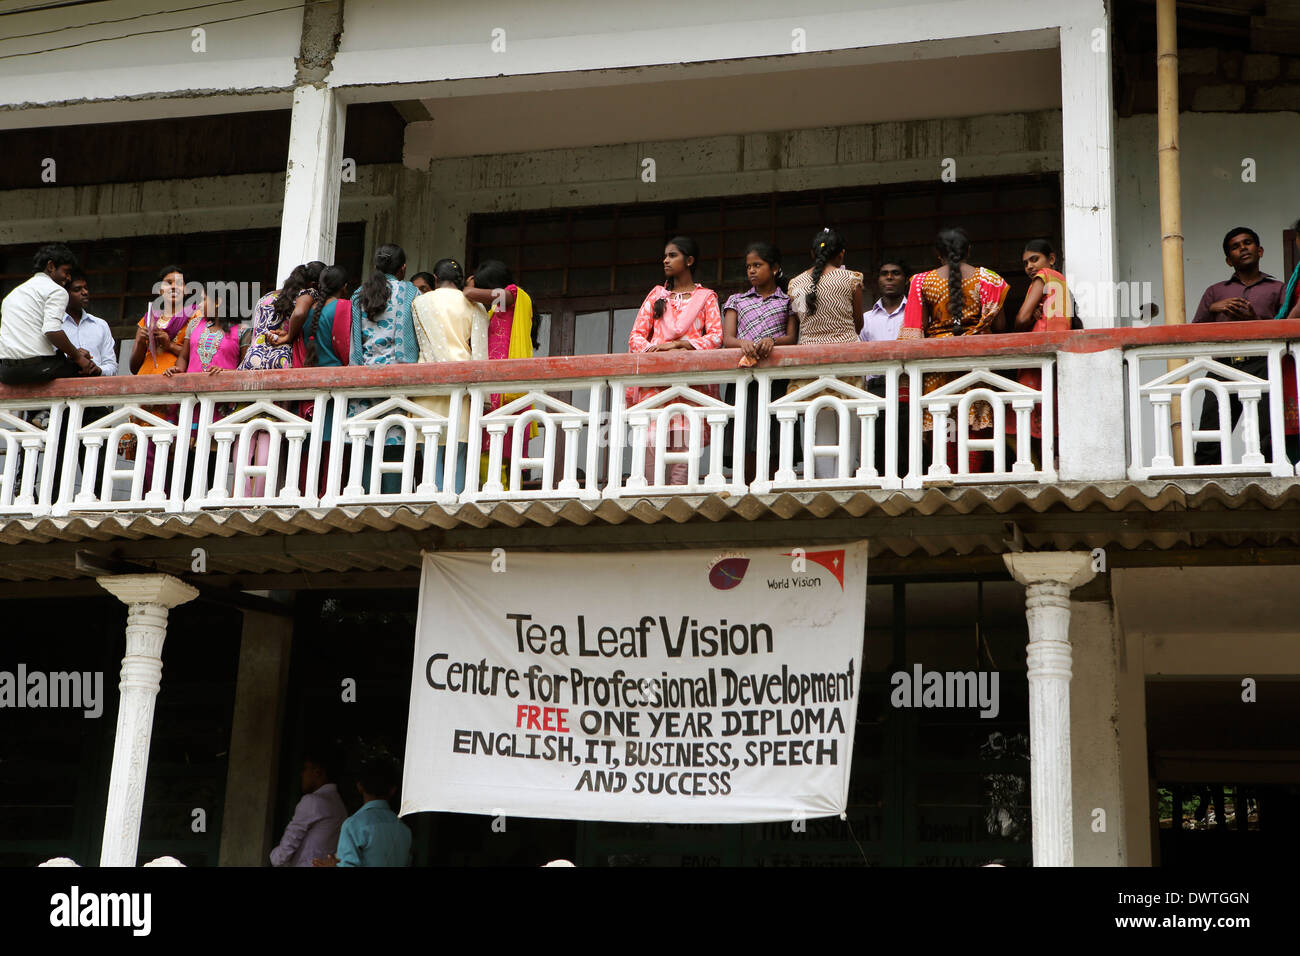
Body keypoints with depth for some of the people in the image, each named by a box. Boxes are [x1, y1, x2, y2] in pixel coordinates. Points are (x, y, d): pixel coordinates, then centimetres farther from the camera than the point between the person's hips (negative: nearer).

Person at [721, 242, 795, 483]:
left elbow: (792, 338, 4)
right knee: (745, 450, -9)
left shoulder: (787, 301, 15)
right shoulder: (737, 300, 19)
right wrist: (743, 343, -16)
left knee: (773, 450, -8)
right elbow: (727, 339, 7)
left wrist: (772, 341, -18)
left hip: (776, 379, -1)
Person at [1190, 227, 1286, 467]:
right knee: (1209, 444, -12)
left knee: (1268, 442, -17)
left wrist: (1255, 320, -5)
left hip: (1261, 367, -1)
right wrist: (1212, 309, 1)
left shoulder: (1277, 289, 24)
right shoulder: (1215, 292, 28)